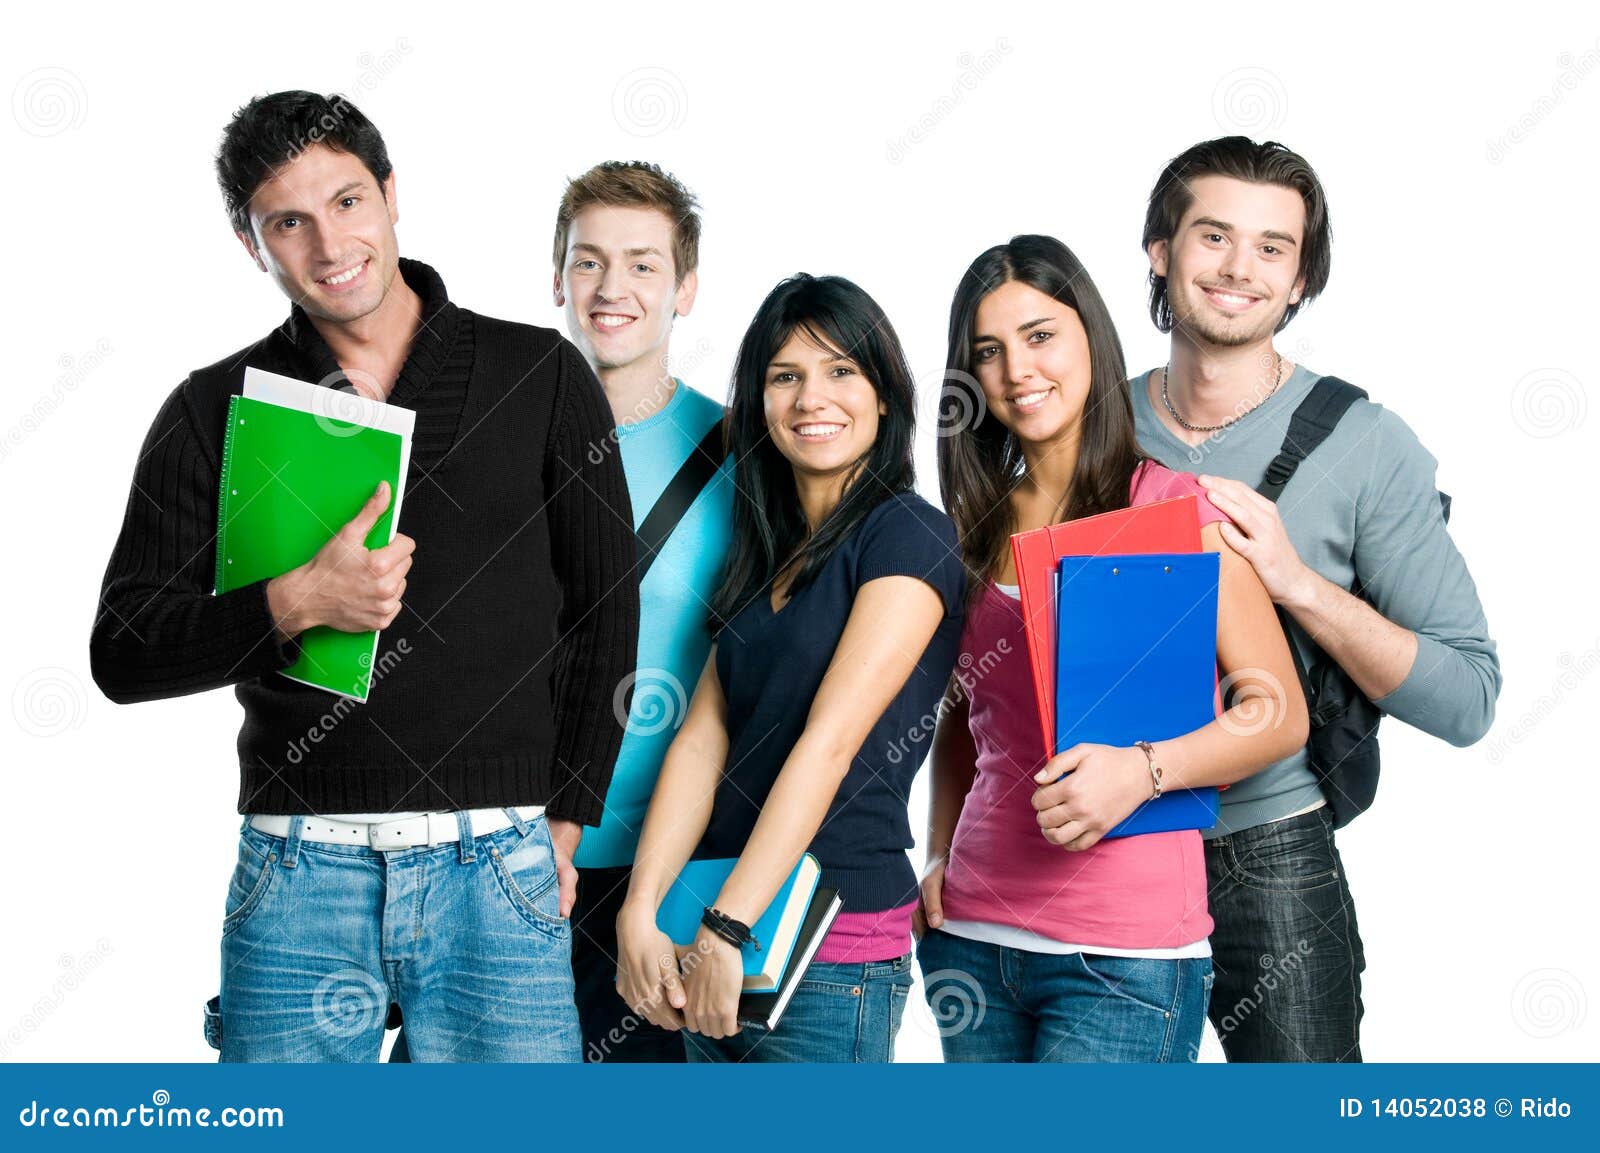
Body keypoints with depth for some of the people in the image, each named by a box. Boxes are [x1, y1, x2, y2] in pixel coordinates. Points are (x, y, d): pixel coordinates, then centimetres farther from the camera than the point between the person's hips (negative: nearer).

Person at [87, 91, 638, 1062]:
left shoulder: (542, 375, 5)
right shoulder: (215, 411, 6)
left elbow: (603, 611, 9)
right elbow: (123, 654, 2)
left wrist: (563, 825, 4)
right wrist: (295, 602, -14)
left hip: (497, 869, 0)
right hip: (296, 869, 1)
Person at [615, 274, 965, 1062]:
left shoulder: (909, 537, -7)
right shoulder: (763, 554, 14)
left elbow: (830, 742, -15)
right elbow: (702, 737, 4)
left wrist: (727, 928, -20)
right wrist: (640, 915, -7)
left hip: (833, 951, -6)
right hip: (718, 925, 6)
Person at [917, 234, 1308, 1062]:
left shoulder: (1173, 506, -3)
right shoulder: (975, 528, 11)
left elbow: (1279, 714, -5)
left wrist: (1143, 769, -19)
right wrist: (939, 855, 7)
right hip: (973, 934, 5)